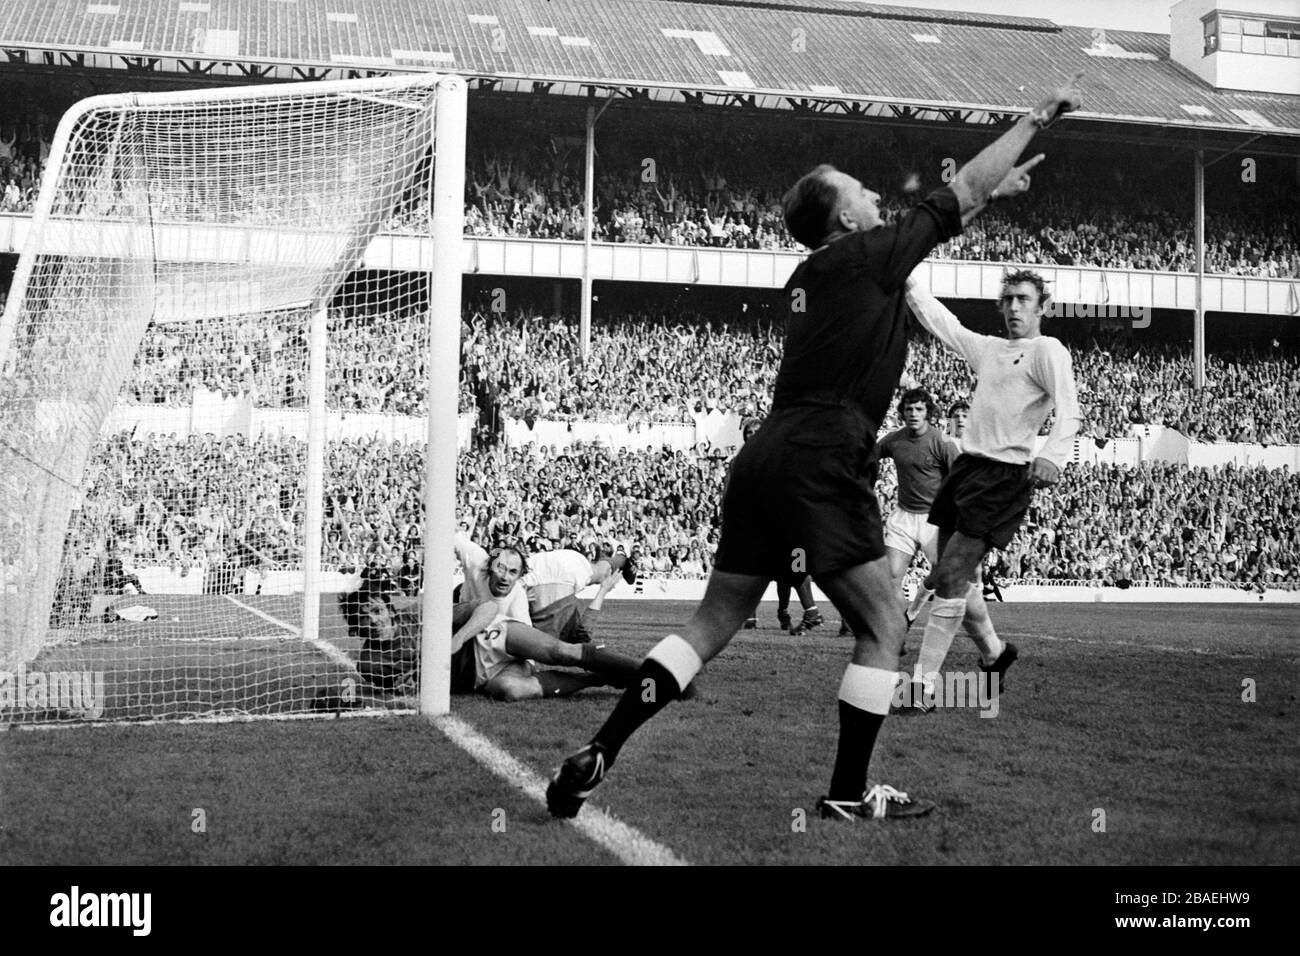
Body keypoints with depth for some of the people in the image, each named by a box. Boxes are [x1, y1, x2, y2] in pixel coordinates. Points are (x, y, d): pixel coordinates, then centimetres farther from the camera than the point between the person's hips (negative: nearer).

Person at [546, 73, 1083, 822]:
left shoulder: (817, 272, 21)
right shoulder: (866, 255, -1)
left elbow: (939, 219, 38)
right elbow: (961, 190, 7)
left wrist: (992, 195, 44)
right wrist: (1040, 117, 18)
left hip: (767, 459, 9)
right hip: (819, 467, -9)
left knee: (714, 623, 10)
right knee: (883, 624, 3)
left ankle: (596, 757, 5)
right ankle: (850, 793, 7)